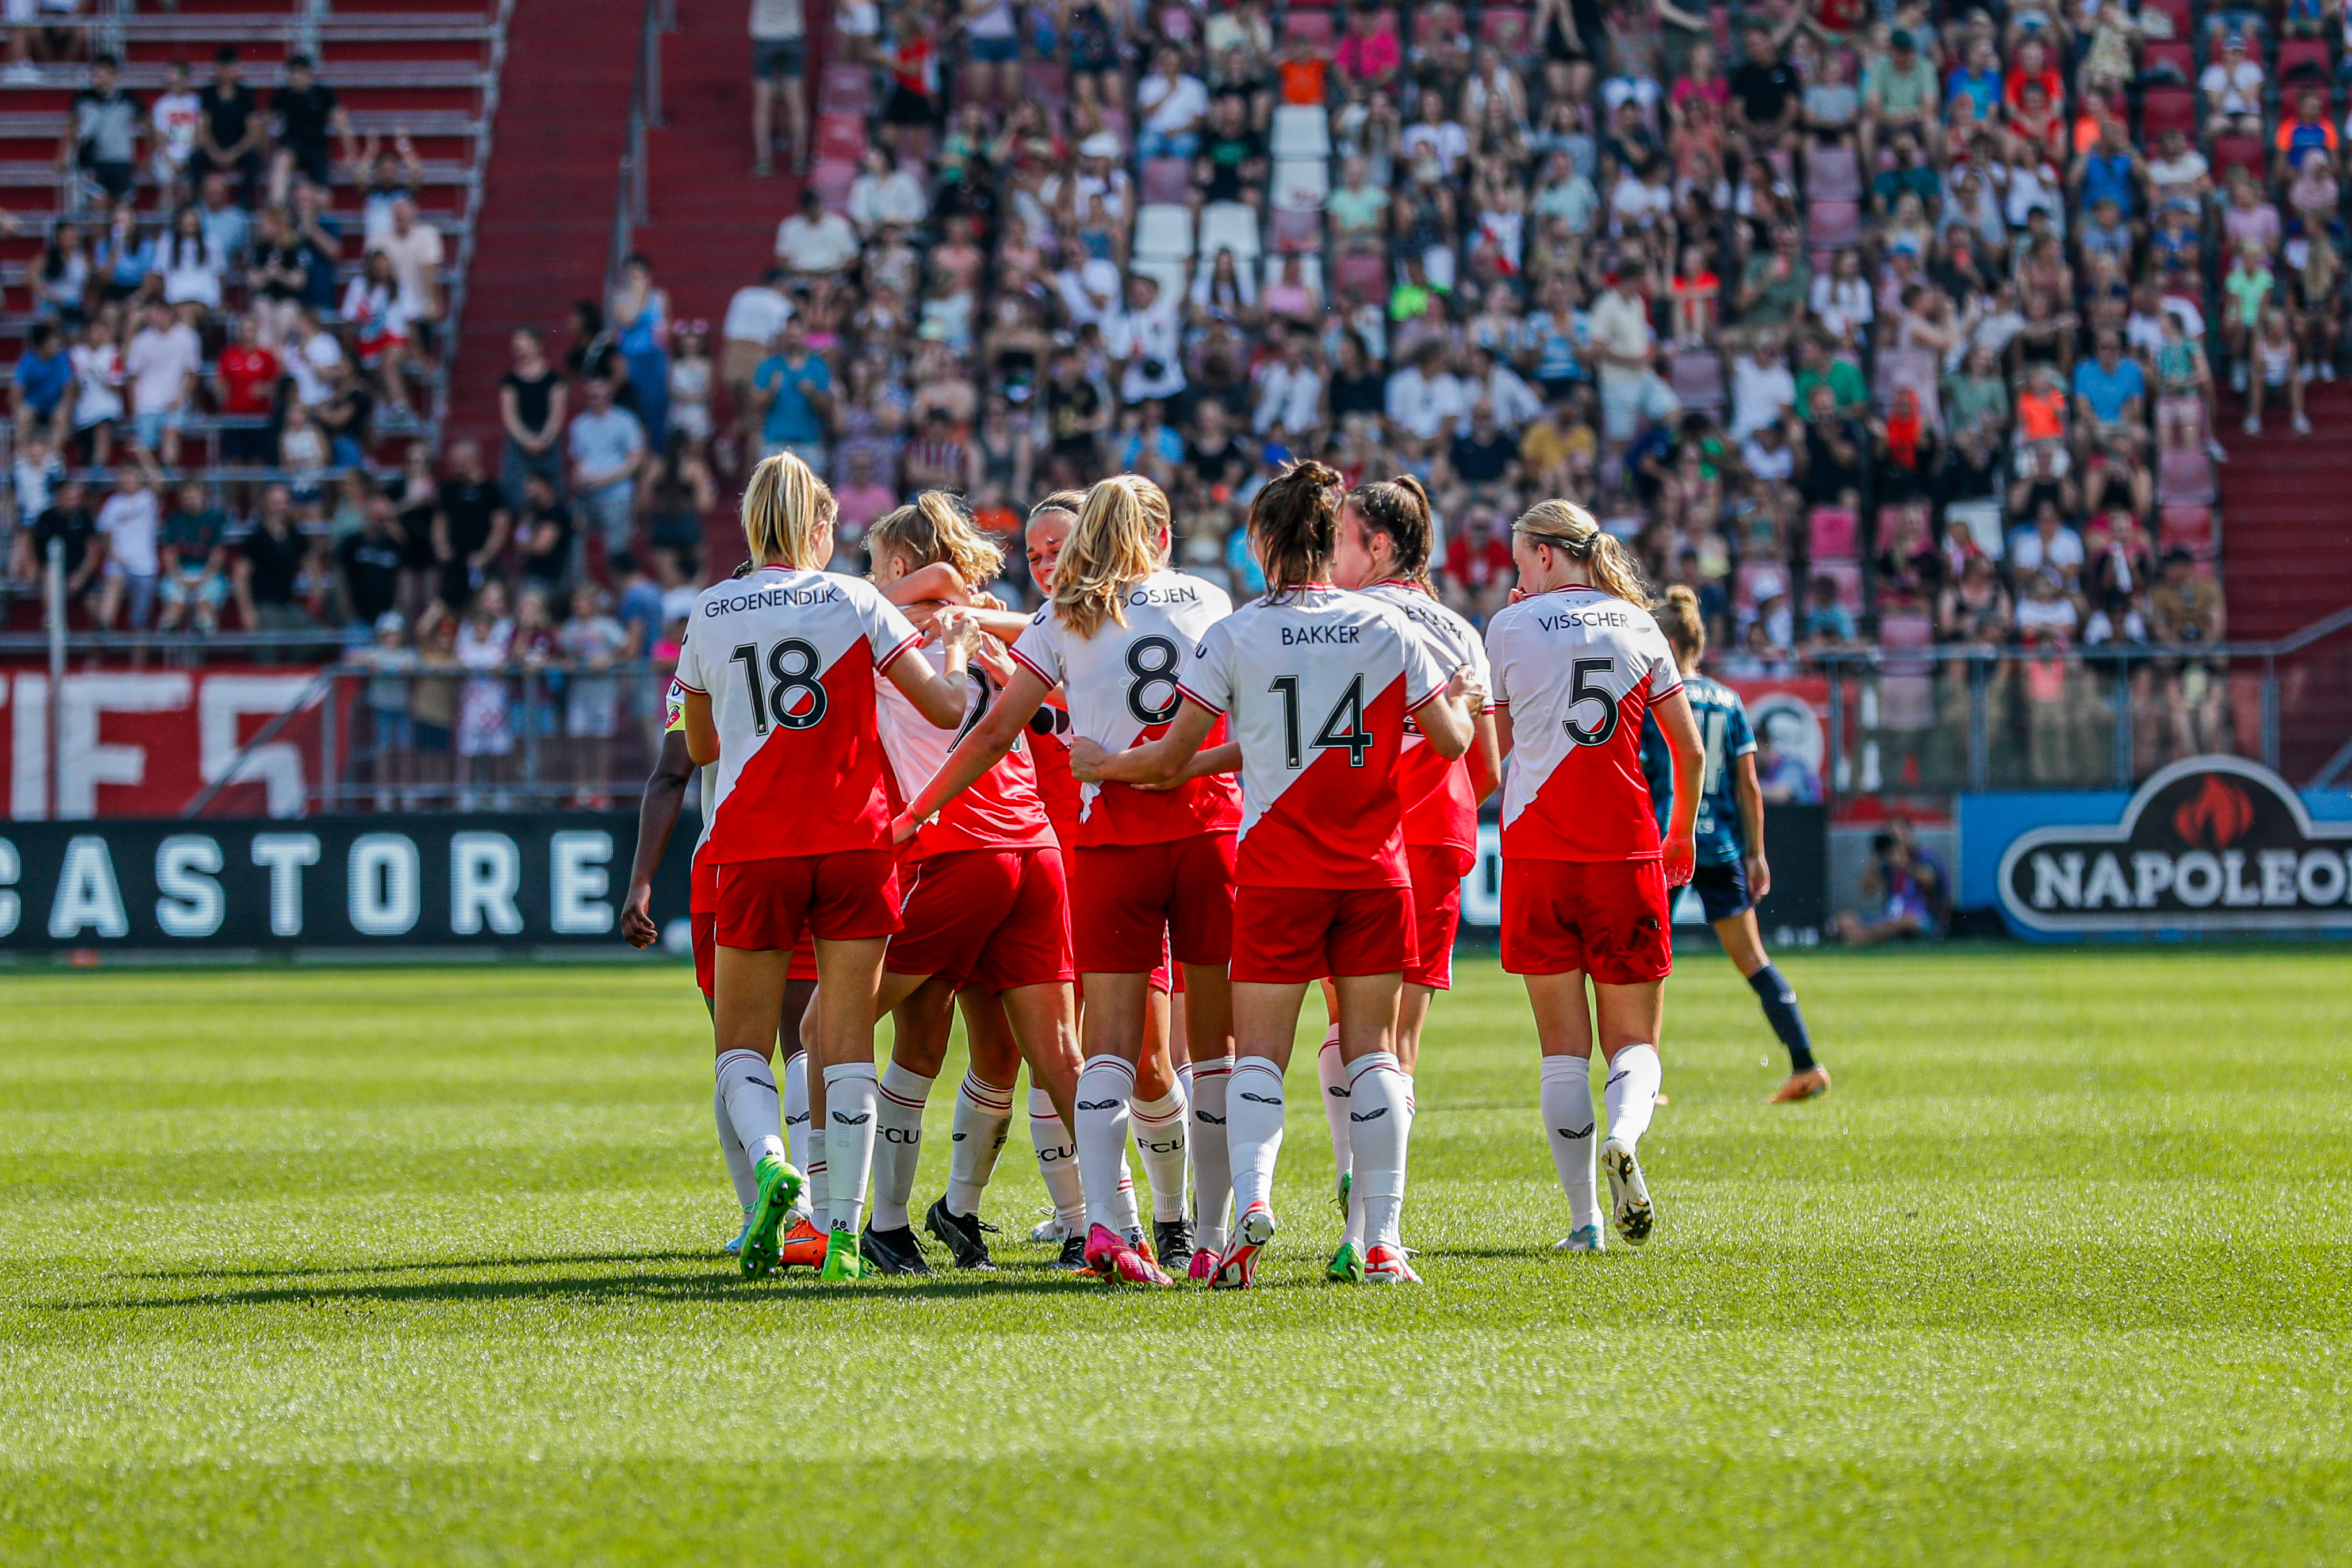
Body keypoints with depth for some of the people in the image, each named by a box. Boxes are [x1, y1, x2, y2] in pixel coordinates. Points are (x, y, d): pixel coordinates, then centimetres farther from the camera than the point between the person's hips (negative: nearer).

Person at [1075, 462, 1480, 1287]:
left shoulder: (1235, 636, -4)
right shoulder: (1385, 628, 1)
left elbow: (1171, 759, -3)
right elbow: (1451, 741, 5)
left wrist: (1103, 765, 17)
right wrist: (1462, 700, 28)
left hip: (1276, 871, -2)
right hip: (1374, 870, 2)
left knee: (1259, 1049, 3)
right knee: (1372, 1049, 7)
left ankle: (1251, 1195, -23)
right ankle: (1382, 1241, 0)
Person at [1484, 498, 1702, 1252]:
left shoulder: (1509, 627, 1)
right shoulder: (1638, 626, 7)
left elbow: (1495, 746, 8)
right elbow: (1688, 748, 6)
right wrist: (1683, 833, 21)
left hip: (1537, 851, -1)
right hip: (1625, 851, 1)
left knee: (1563, 1045, 5)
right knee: (1633, 1039, 9)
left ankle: (1585, 1218, -2)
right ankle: (1625, 1136, -24)